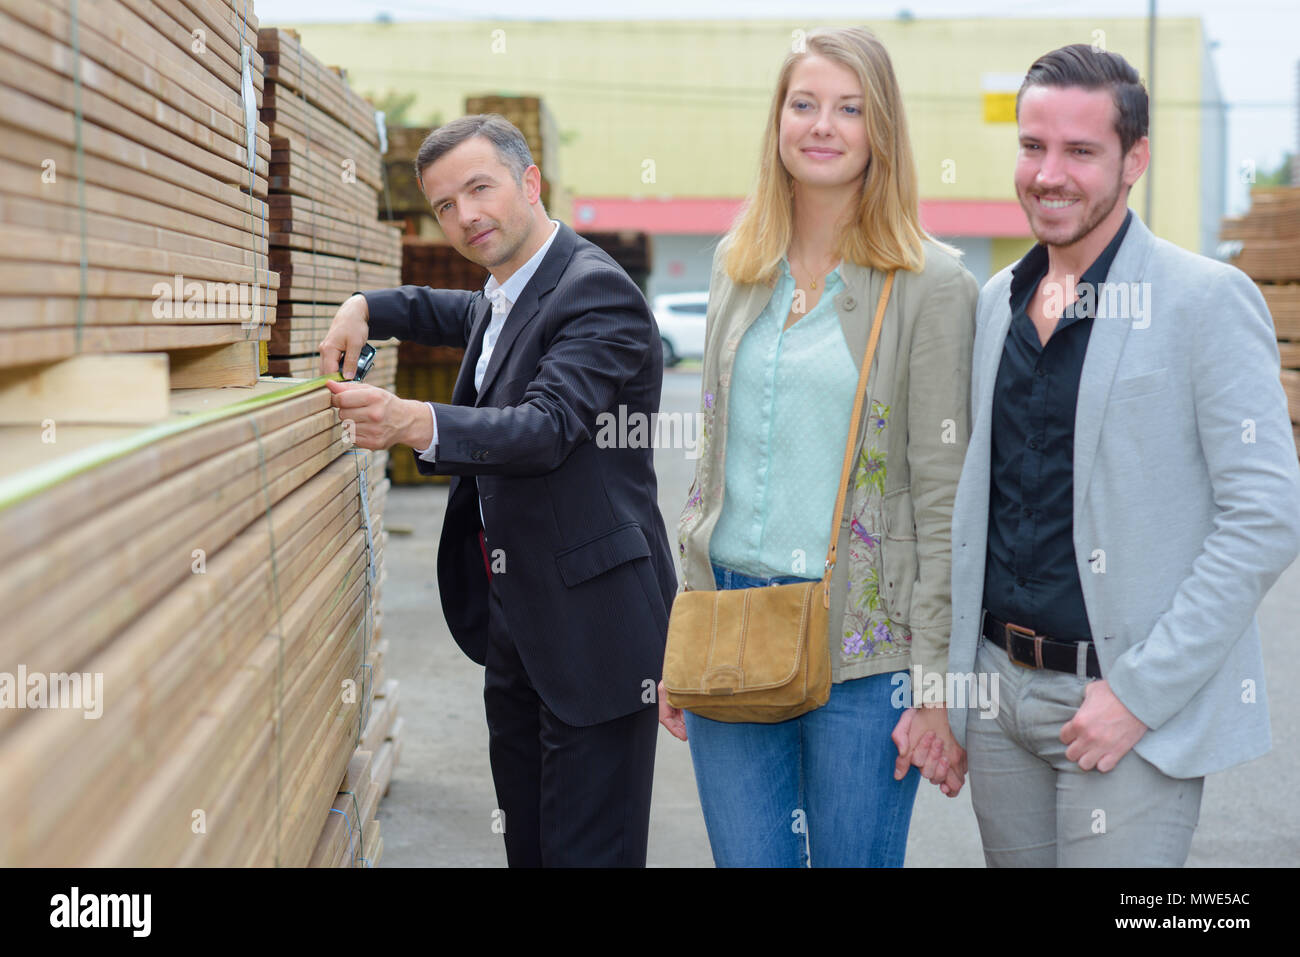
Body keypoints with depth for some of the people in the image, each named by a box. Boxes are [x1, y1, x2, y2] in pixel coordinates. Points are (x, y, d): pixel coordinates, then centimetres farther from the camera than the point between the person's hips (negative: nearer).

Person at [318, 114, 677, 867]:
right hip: (515, 616, 10)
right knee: (528, 838, 18)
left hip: (590, 621, -10)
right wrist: (366, 309, 16)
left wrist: (417, 424, -44)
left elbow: (548, 426, -30)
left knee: (589, 846, -3)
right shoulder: (504, 296, 13)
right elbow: (449, 313, 36)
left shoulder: (598, 291, -17)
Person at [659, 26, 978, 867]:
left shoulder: (931, 286, -6)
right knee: (746, 856, 9)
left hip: (861, 645, -4)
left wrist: (938, 685, -10)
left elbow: (946, 497, -7)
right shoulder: (737, 267, 10)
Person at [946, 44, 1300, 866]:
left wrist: (1141, 692, -16)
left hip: (1134, 709, -5)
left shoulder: (1208, 301, -8)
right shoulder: (996, 303, 10)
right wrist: (946, 683, 8)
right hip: (1001, 691, 6)